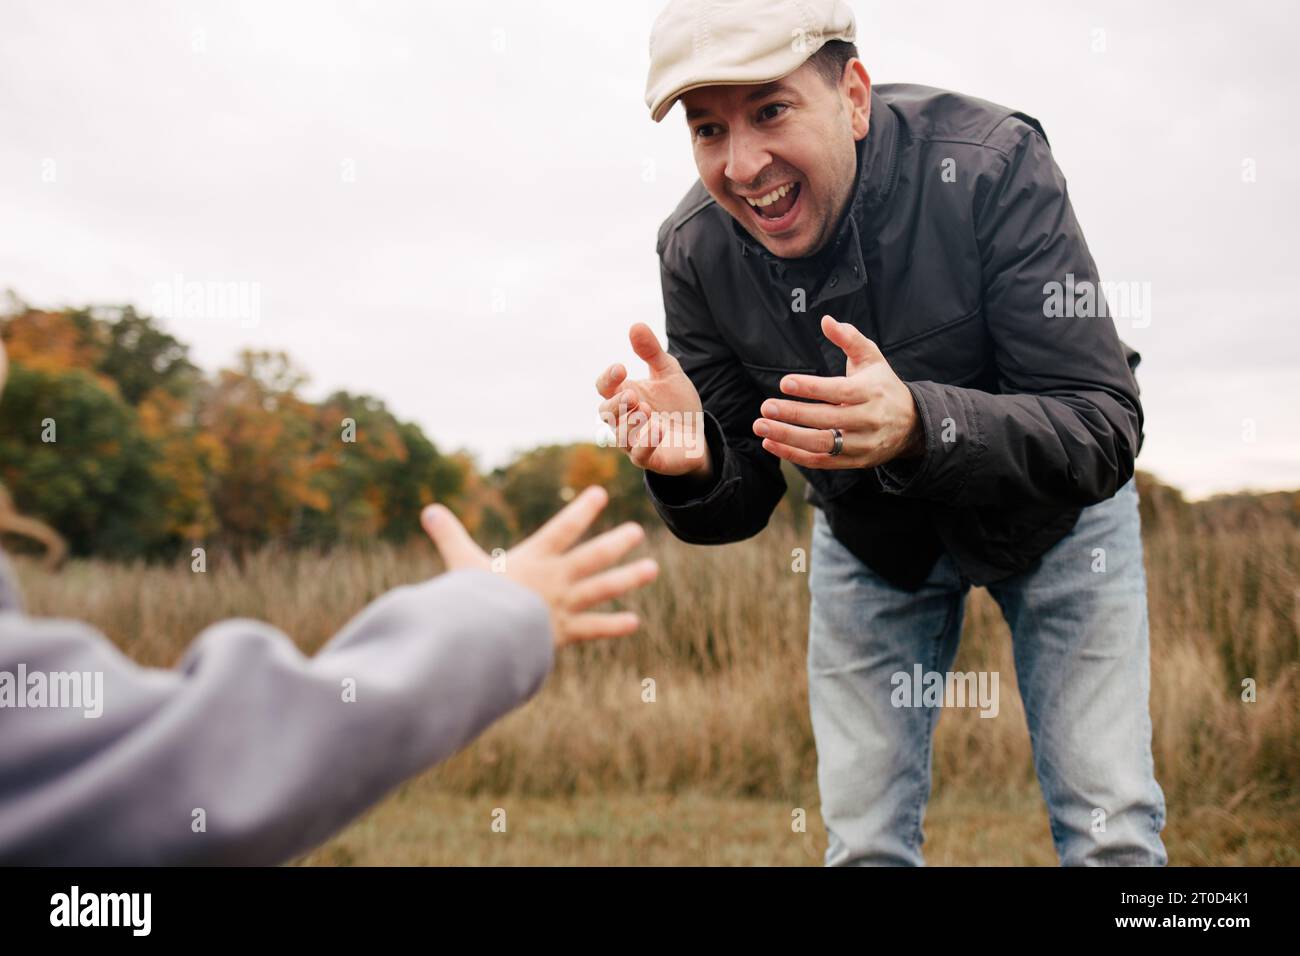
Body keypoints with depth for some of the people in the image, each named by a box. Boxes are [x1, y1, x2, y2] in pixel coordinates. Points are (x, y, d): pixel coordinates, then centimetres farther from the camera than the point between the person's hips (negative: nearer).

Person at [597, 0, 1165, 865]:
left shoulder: (991, 163, -31)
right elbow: (741, 501, -13)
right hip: (870, 538, 3)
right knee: (864, 840, 5)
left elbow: (1105, 431, -33)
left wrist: (919, 424, -51)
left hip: (1052, 517, -2)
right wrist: (690, 467, -37)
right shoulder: (697, 250, -20)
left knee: (1113, 833, -4)